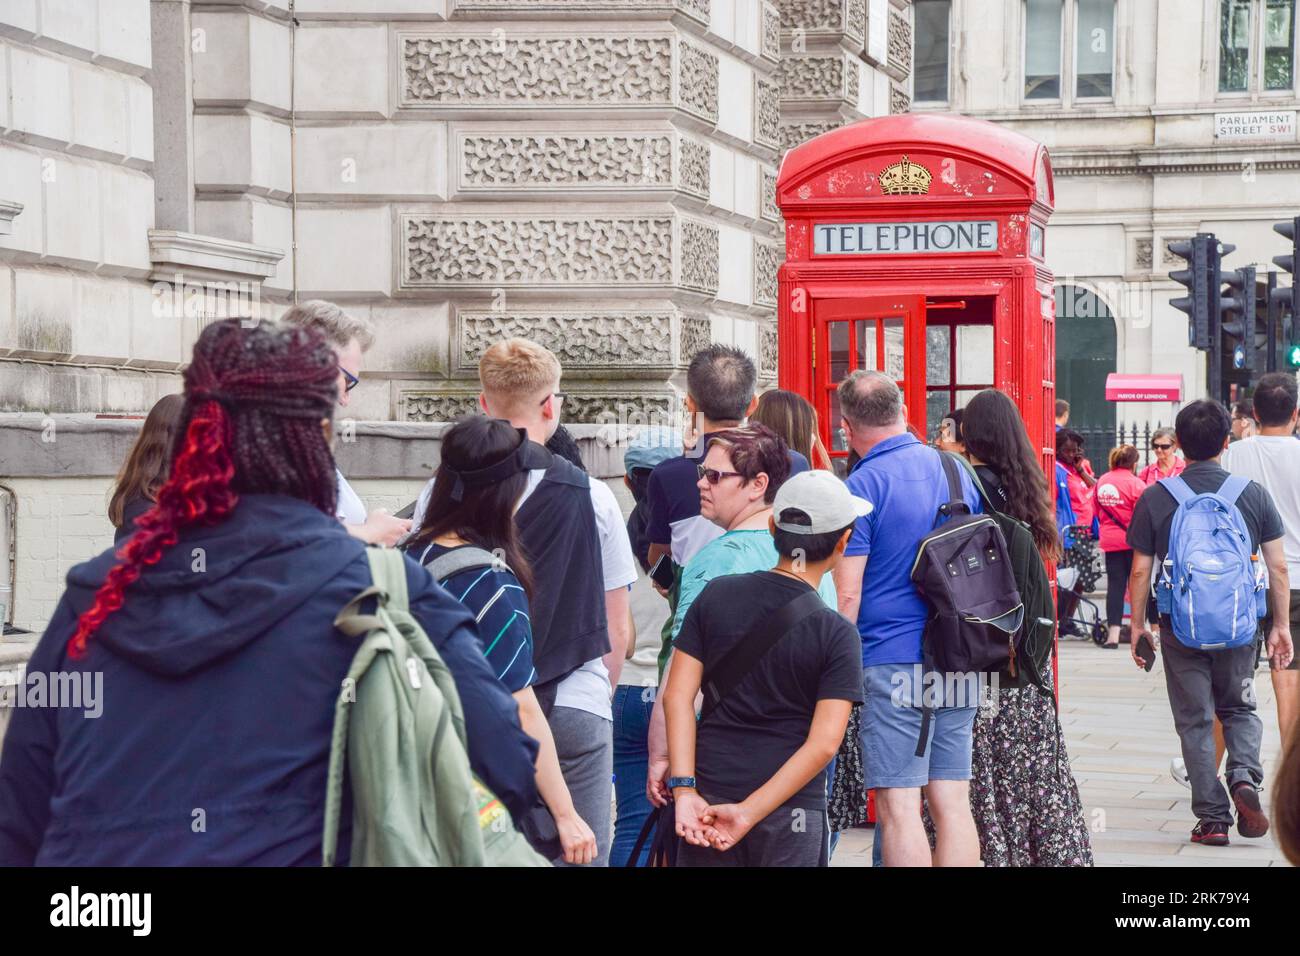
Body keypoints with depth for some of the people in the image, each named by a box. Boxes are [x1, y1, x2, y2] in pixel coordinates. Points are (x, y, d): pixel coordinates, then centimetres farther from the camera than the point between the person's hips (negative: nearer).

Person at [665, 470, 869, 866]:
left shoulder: (716, 595, 1)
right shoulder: (836, 633, -8)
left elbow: (677, 695, -4)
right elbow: (824, 742, -15)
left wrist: (684, 789, -8)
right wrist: (750, 813, -15)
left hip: (708, 798, 3)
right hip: (792, 808, -3)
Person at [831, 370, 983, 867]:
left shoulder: (863, 485, -9)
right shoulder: (957, 471, 10)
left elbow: (847, 594, -12)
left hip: (892, 661, -6)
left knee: (899, 807, -3)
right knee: (952, 803, 9)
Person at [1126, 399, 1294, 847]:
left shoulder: (1155, 499, -5)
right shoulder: (1253, 494, -3)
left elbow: (1140, 571, -3)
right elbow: (1277, 566, -1)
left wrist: (1138, 627, 7)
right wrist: (1281, 625, 7)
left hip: (1181, 629, -1)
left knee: (1195, 722, 9)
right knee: (1239, 708, 21)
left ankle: (1212, 818, 8)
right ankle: (1244, 775, -6)